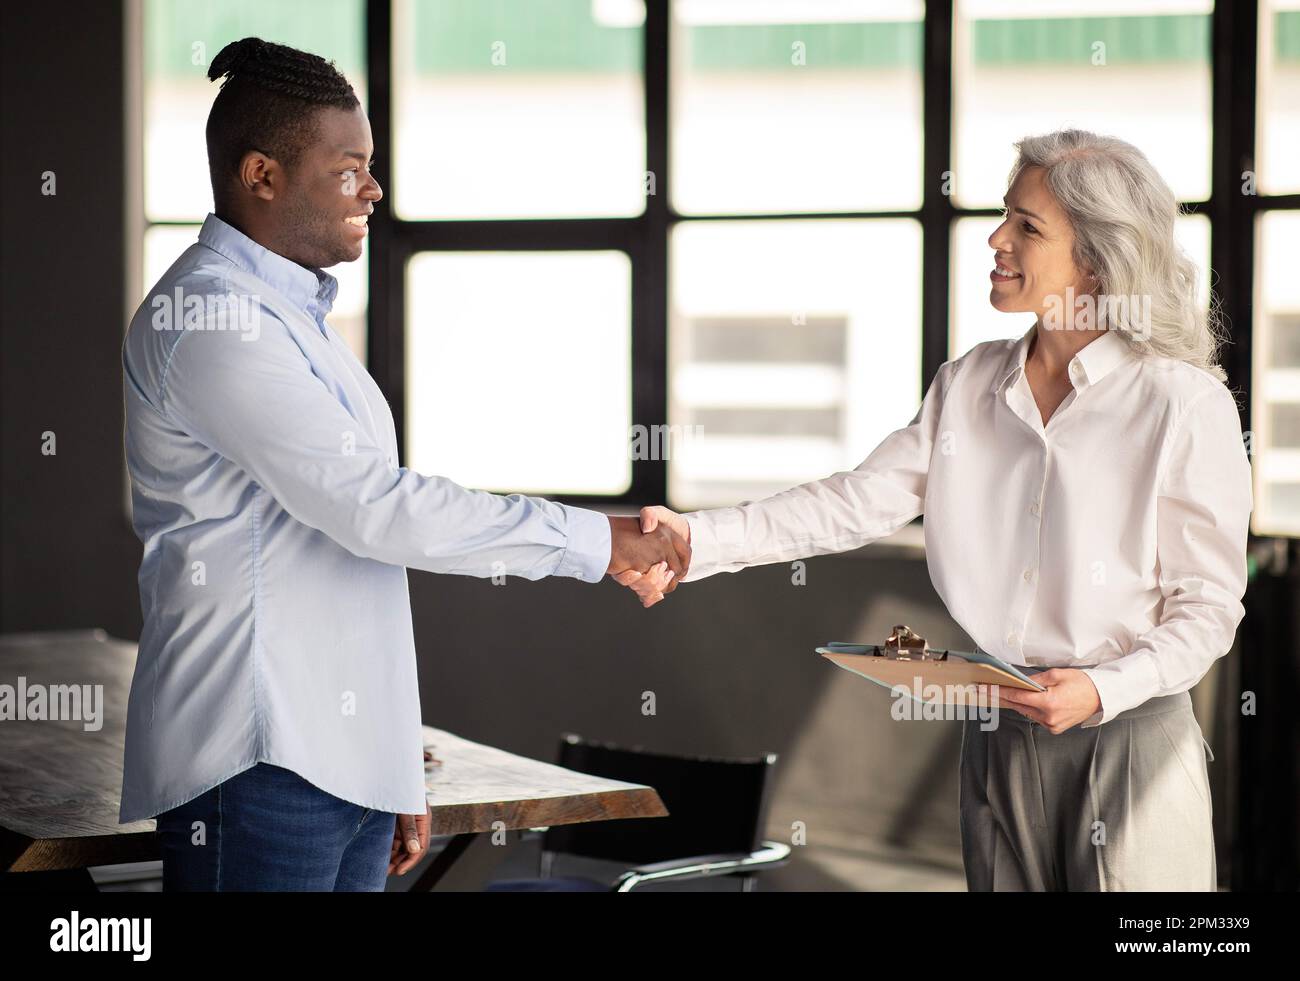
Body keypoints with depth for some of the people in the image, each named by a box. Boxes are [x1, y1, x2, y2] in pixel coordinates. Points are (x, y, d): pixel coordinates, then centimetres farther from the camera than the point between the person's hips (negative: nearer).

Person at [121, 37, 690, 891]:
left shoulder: (296, 316, 20)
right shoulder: (209, 317, -11)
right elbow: (374, 507, -19)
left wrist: (398, 778, 19)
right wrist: (596, 540, -14)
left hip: (345, 762, 9)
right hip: (262, 765, -9)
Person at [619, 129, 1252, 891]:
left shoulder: (1187, 405, -10)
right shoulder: (970, 386, 7)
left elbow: (1209, 606, -7)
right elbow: (856, 503, 2)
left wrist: (1105, 689, -21)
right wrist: (698, 540, -9)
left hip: (1130, 737, -5)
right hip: (999, 739, 5)